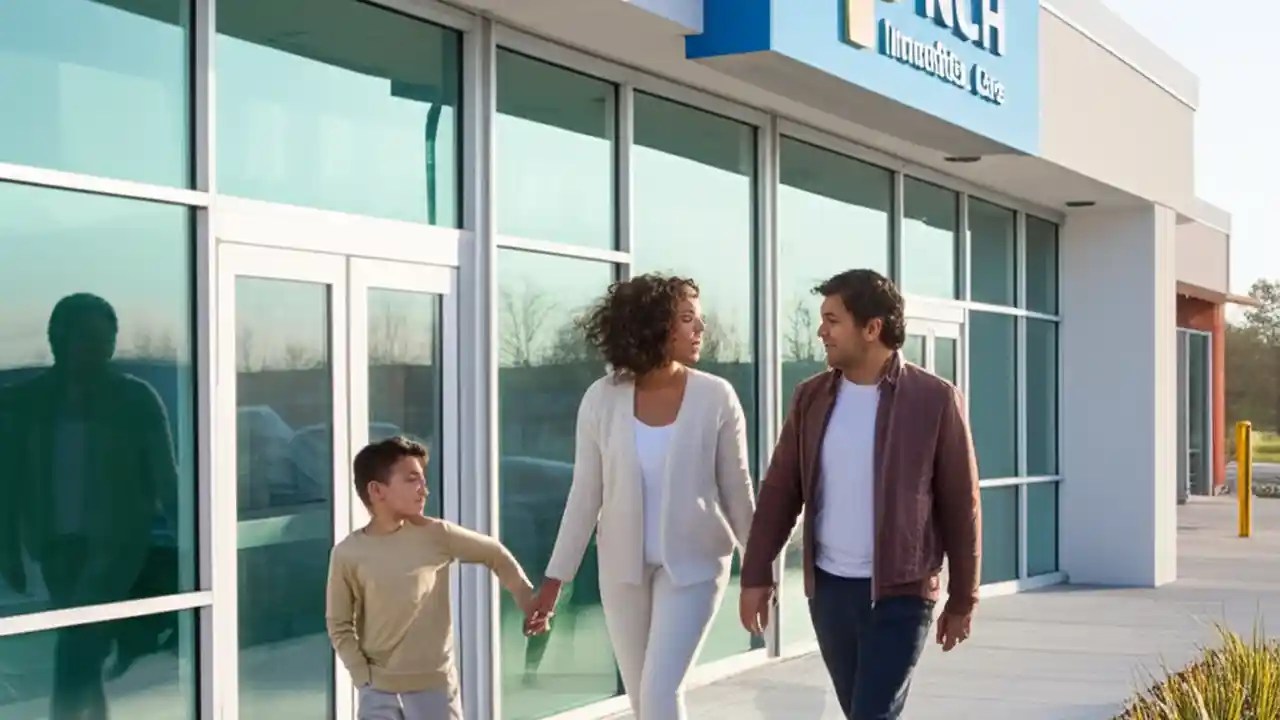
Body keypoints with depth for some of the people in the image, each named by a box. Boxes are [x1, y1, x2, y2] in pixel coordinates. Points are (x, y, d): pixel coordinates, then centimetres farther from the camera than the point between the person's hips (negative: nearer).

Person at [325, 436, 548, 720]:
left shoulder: (436, 535, -6)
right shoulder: (348, 553, -7)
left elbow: (494, 554, 8)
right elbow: (339, 625, 2)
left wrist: (527, 599, 3)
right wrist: (364, 678, -4)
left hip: (434, 686, 0)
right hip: (378, 692, 0)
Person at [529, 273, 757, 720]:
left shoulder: (716, 398, -10)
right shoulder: (602, 399, -7)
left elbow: (736, 489, -1)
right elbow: (585, 494, 0)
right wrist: (556, 576, 1)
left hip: (693, 563, -2)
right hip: (623, 566, 3)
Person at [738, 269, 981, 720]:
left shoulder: (935, 400, -8)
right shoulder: (811, 397, 4)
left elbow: (961, 505, -4)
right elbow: (780, 491, 7)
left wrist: (962, 599, -1)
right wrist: (756, 575, 2)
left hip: (900, 593, -4)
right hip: (828, 589, 5)